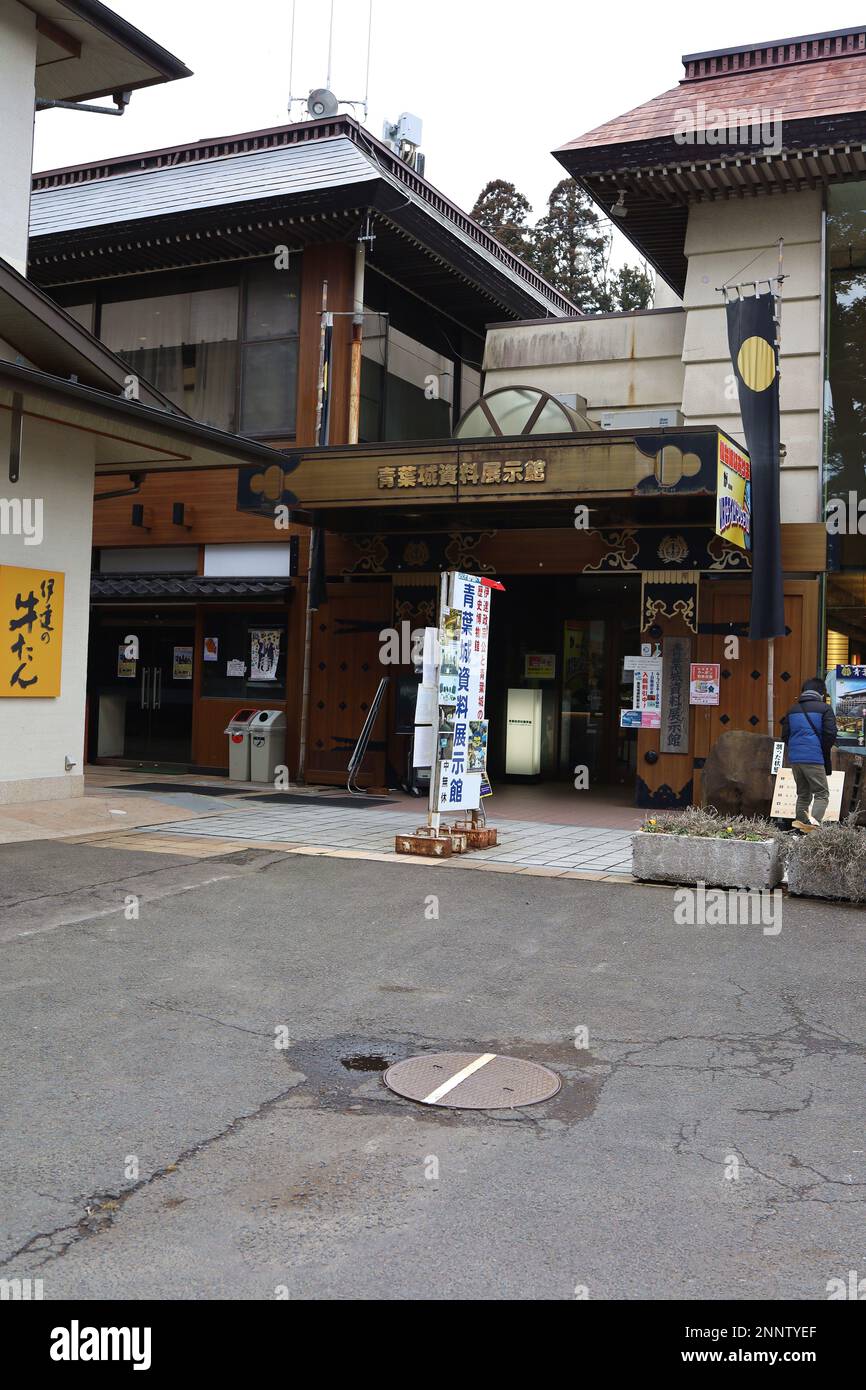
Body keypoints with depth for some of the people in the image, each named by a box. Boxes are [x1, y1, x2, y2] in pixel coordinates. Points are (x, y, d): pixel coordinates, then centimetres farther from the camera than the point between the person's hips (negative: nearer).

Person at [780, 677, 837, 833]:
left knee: (802, 794, 17)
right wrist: (824, 752, 7)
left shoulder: (792, 710, 15)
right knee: (822, 794, -2)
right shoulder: (824, 709, -2)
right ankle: (814, 823, -20)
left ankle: (800, 822, 12)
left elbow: (785, 735, 15)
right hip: (814, 759, -6)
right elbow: (830, 734, -7)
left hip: (794, 758, 6)